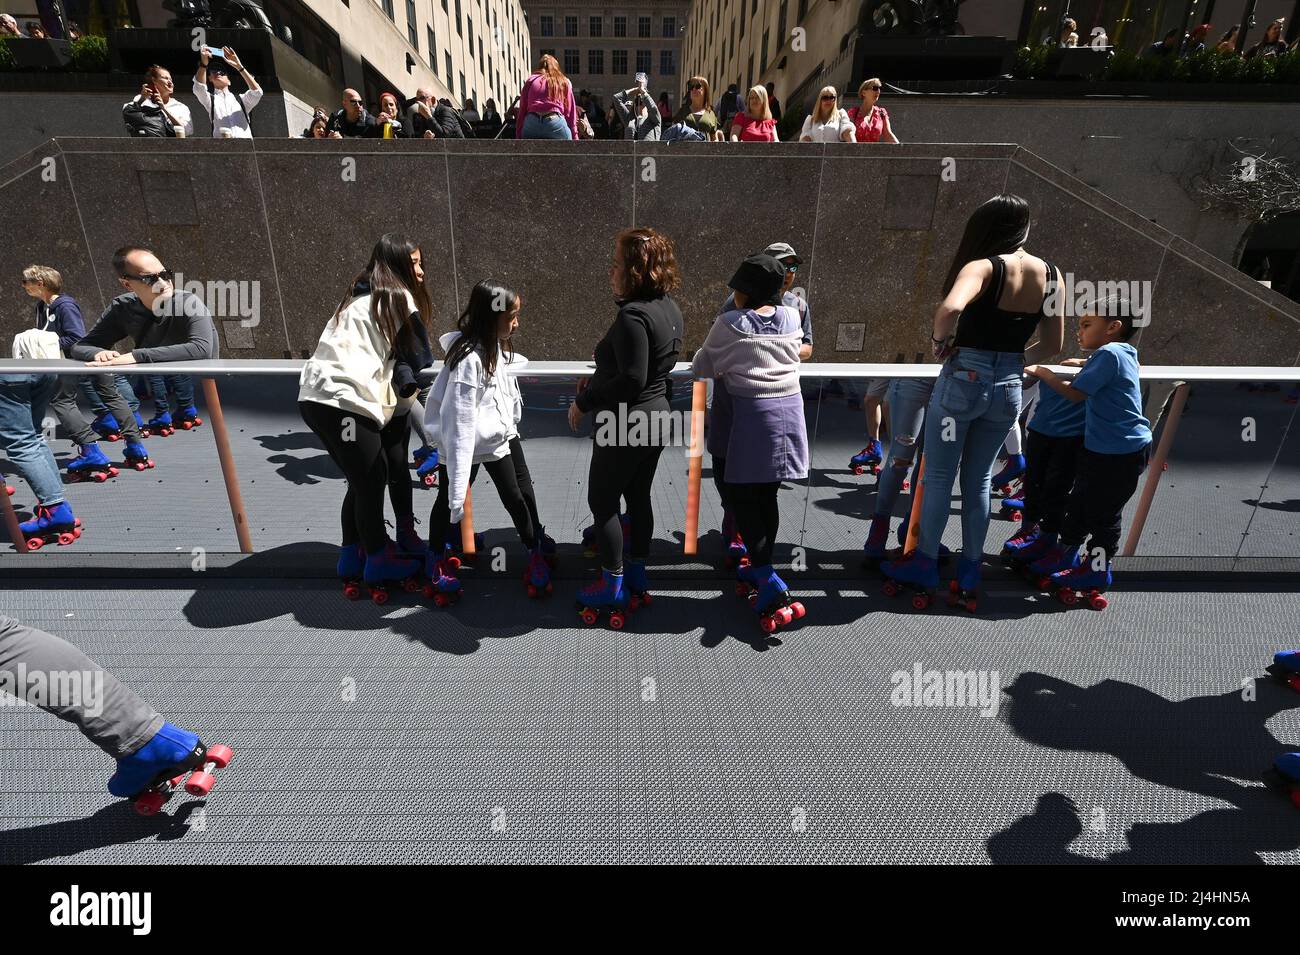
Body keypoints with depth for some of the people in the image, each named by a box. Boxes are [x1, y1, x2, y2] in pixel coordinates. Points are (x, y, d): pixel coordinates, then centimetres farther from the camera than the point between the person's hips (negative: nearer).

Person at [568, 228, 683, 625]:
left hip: (625, 425, -9)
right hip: (656, 419, 9)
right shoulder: (669, 308, 7)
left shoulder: (633, 315, -23)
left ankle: (613, 586, 16)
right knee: (638, 497, 19)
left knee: (602, 502, 6)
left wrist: (584, 401, -15)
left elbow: (631, 379, -27)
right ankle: (637, 574, 32)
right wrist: (597, 382, 12)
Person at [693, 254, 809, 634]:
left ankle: (771, 587, -8)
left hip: (752, 414, -5)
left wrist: (700, 358, 25)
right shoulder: (792, 318, 7)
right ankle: (760, 569, 27)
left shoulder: (729, 323, -6)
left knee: (742, 497, 0)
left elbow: (702, 368, 3)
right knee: (767, 495, 13)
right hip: (789, 408, 5)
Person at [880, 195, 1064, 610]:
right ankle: (969, 573, 26)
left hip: (963, 381, -5)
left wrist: (940, 340, -17)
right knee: (978, 481, 16)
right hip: (1008, 388, 6)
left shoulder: (984, 267, -14)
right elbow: (1052, 344, 10)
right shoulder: (1051, 274, 5)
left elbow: (950, 308, -36)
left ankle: (925, 564, 21)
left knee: (938, 478, 8)